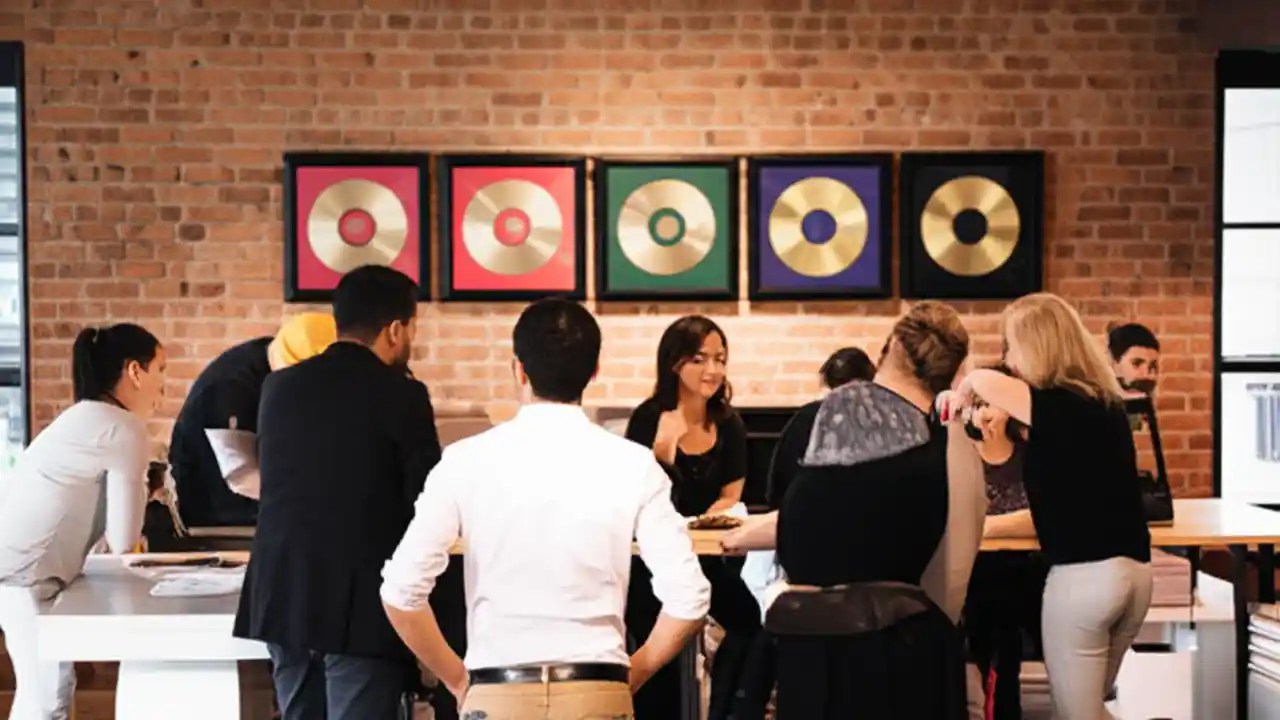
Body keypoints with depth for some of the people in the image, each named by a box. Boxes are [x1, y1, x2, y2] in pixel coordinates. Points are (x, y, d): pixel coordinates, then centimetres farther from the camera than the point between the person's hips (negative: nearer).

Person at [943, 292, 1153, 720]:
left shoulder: (1059, 405, -12)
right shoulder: (1104, 403, 14)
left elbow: (986, 381, -30)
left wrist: (962, 393, -6)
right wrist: (990, 525, 25)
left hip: (1085, 575, -8)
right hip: (1134, 570, 8)